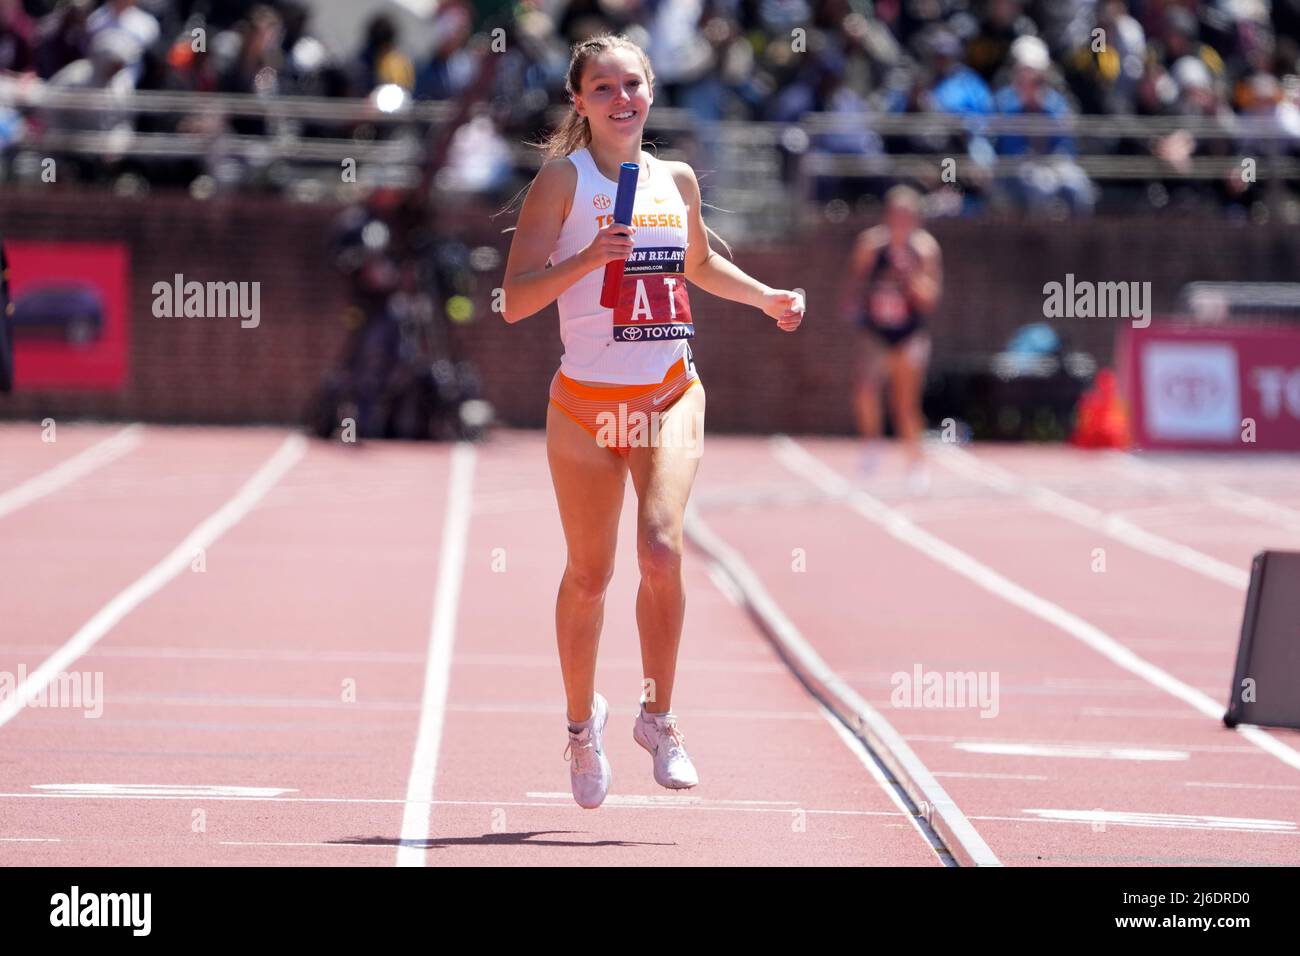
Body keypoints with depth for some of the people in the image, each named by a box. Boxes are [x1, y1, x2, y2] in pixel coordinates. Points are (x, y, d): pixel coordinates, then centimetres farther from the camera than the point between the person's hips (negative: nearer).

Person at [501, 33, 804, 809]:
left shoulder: (677, 181, 7)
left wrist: (766, 297, 14)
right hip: (586, 402, -2)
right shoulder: (563, 178, -6)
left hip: (669, 395, 2)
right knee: (590, 575, 7)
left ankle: (659, 716, -3)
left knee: (661, 547, -19)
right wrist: (590, 257, -26)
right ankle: (582, 721, 30)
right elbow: (515, 300, -13)